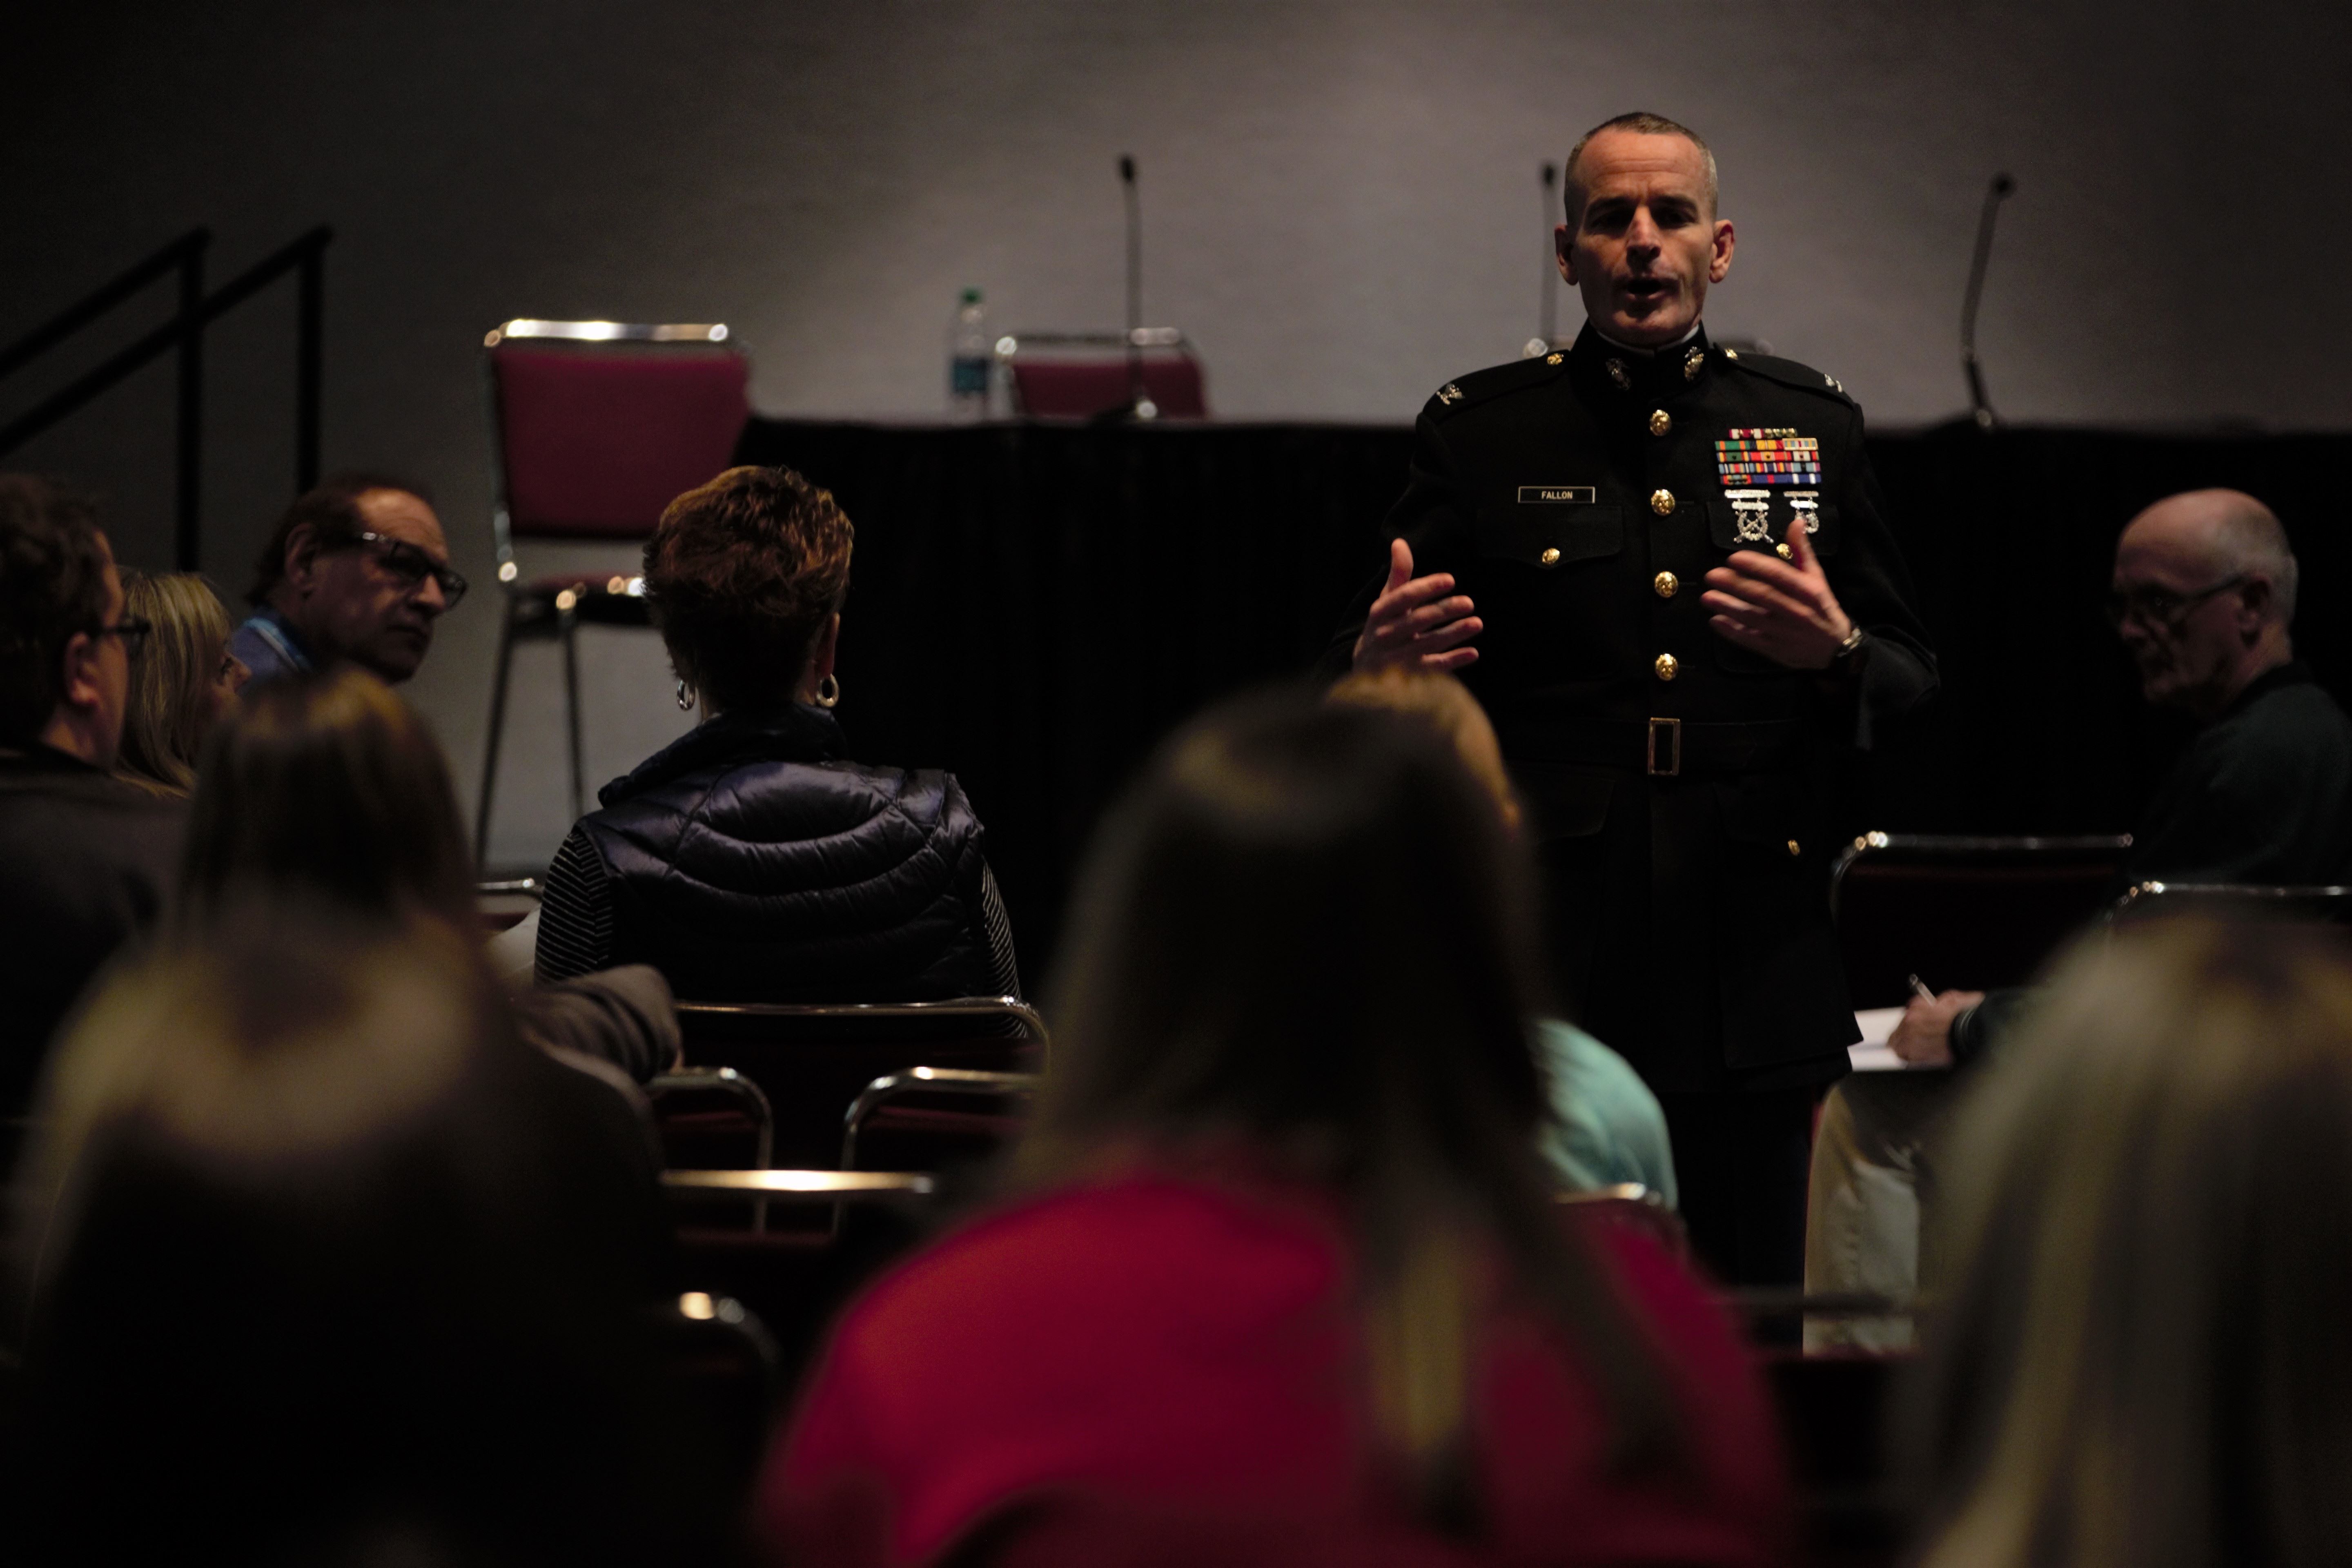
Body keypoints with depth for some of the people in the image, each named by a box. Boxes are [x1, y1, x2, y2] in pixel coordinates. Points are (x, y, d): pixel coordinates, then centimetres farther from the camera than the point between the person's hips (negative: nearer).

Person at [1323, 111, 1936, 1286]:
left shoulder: (1811, 427, 11)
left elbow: (1911, 691, 11)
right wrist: (1380, 662, -17)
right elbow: (1360, 694, 6)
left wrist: (1835, 653, -11)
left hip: (1754, 982, 2)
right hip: (1546, 970, -2)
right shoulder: (1479, 432, 5)